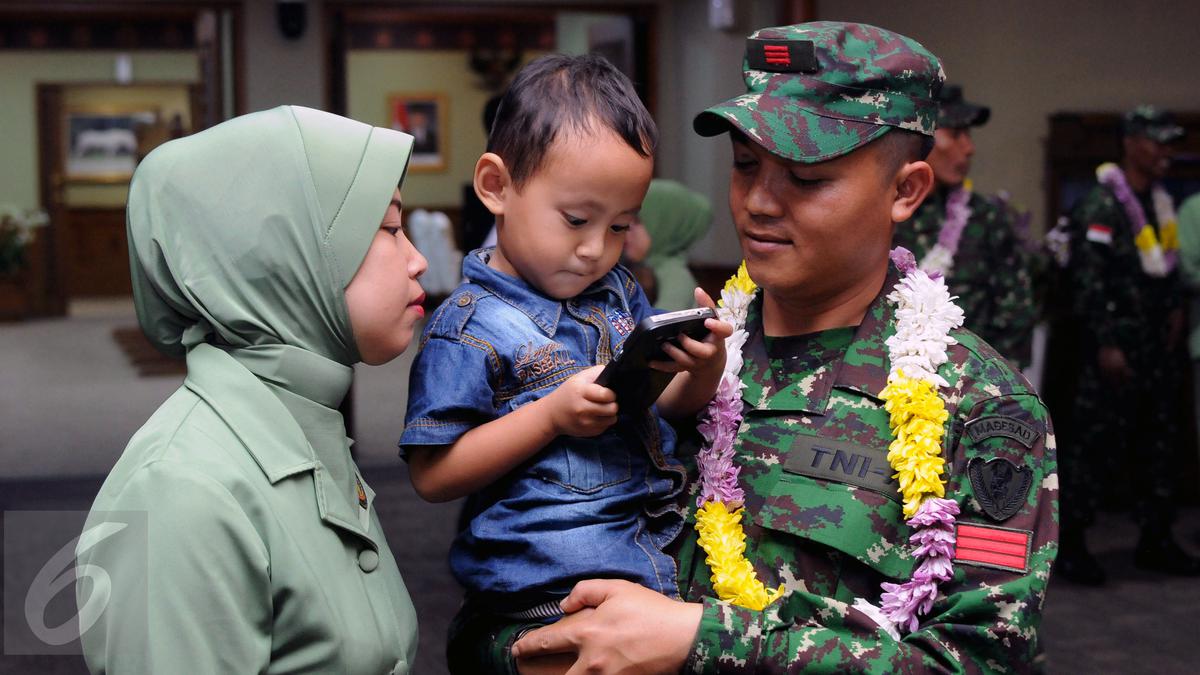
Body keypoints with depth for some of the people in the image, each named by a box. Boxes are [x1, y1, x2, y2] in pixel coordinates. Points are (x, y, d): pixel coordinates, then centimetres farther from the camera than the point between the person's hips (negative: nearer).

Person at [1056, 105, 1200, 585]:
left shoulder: (1161, 203, 14)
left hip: (1156, 347, 8)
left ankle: (1156, 541, 21)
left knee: (1158, 442, 11)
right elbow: (1087, 280, -17)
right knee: (1097, 444, -7)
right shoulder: (1101, 205, -12)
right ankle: (1070, 545, 2)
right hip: (1114, 348, -8)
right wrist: (1104, 344, -20)